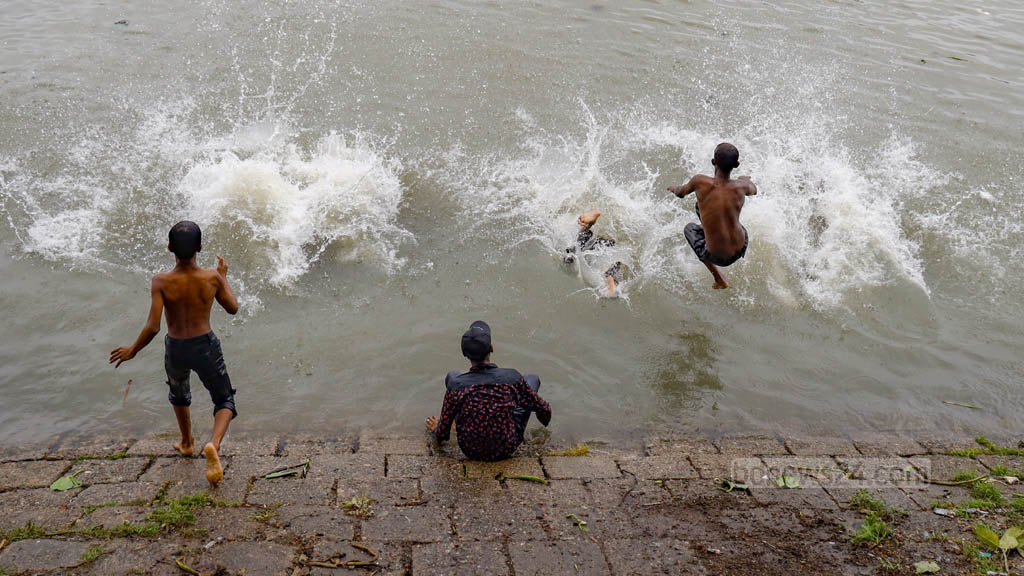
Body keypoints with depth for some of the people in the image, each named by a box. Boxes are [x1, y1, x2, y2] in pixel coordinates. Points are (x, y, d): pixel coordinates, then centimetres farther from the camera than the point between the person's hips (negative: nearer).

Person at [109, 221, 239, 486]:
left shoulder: (161, 282, -20)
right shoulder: (212, 278, -17)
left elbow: (153, 327, -22)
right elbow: (233, 308, 0)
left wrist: (132, 351, -5)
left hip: (175, 350, 1)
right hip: (205, 346, -1)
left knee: (179, 394, 32)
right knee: (224, 400, 14)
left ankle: (187, 442, 51)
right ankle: (214, 444, -15)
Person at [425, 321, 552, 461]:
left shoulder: (455, 385, -22)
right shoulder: (512, 378, -22)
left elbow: (442, 436, -11)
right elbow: (544, 410, -7)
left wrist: (435, 429, 15)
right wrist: (545, 419, 19)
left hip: (470, 451, 1)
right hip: (507, 449, -1)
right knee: (532, 378, 16)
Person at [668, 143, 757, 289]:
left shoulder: (700, 182, -20)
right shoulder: (740, 187, -13)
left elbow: (681, 192, 3)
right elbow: (753, 190, 13)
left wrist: (674, 188, 27)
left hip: (717, 257, -3)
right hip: (741, 249, 3)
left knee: (689, 228, 31)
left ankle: (719, 279, 26)